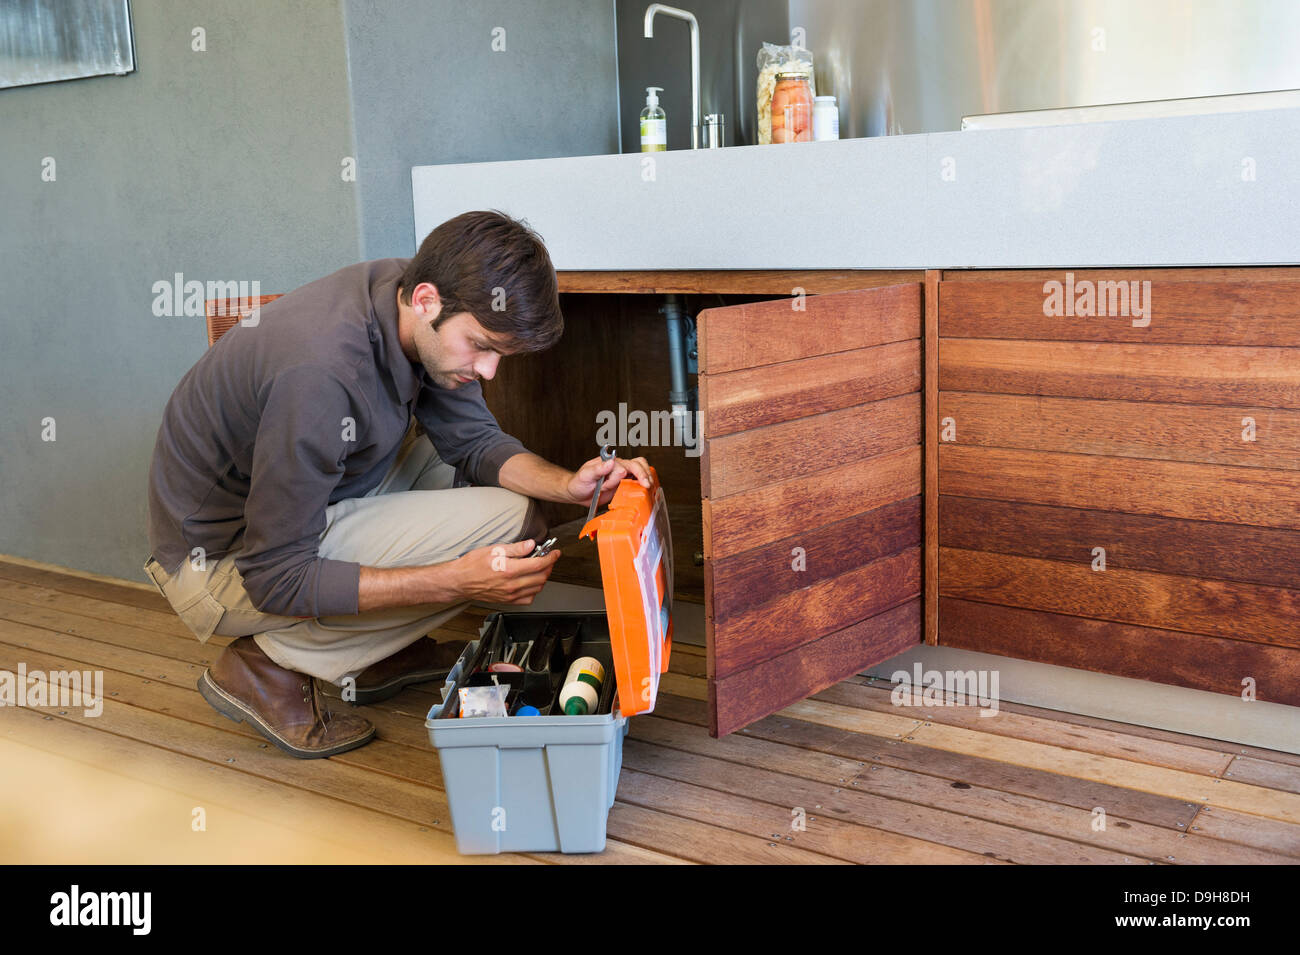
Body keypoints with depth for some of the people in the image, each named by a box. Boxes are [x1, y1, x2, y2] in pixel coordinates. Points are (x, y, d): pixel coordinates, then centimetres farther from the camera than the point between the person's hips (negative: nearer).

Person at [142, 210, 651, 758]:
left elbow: (475, 441, 2)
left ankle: (380, 651, 10)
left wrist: (568, 485, -17)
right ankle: (271, 664, -8)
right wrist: (457, 581, -33)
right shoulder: (320, 373, -34)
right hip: (223, 562, -8)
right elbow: (276, 580, -28)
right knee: (506, 520, -19)